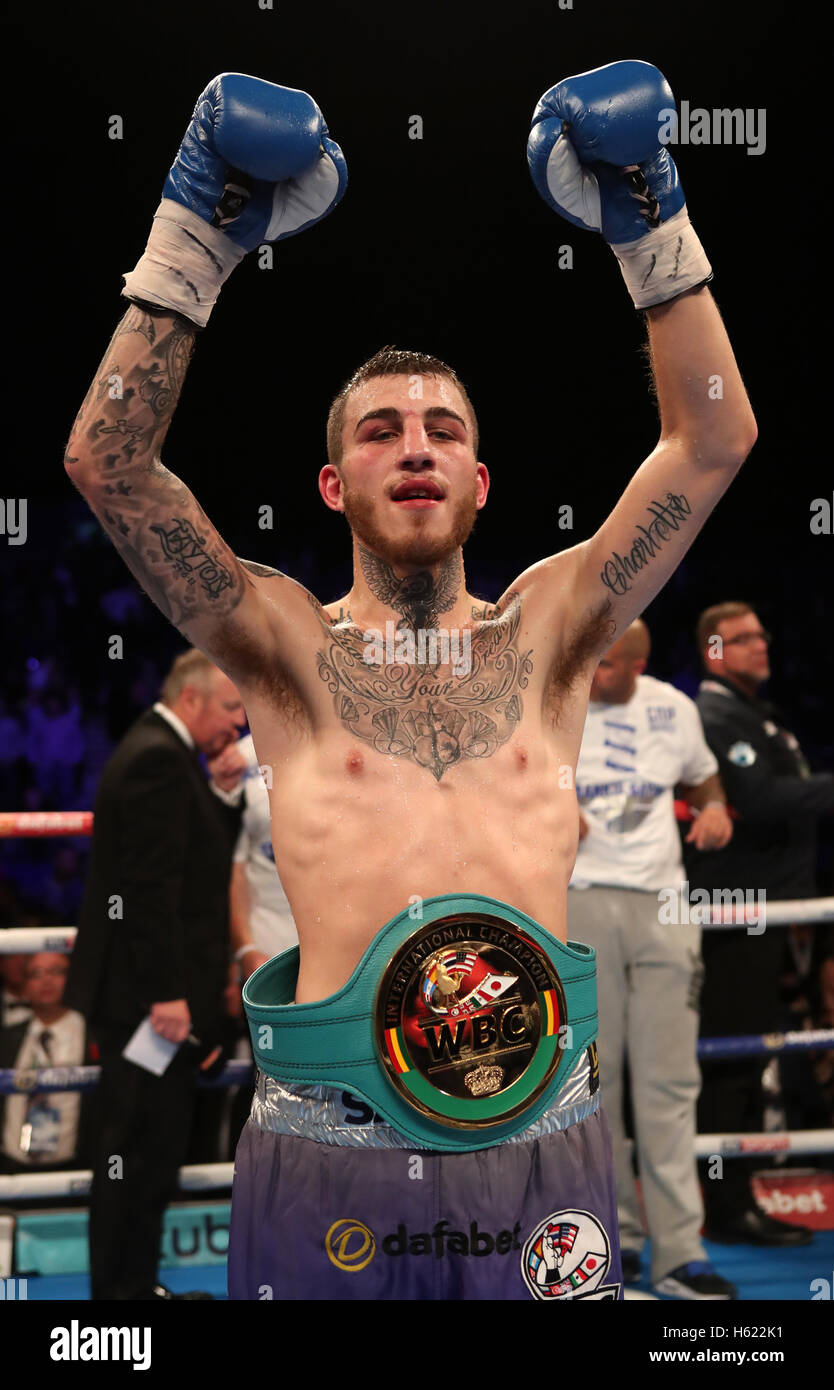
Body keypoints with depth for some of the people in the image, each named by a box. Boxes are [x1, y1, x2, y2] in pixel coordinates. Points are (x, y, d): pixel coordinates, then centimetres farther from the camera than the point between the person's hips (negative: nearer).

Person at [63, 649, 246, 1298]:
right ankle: (122, 1286, 1)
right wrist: (166, 993, -24)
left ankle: (135, 1282, 24)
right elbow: (151, 885, -23)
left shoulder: (159, 752, 18)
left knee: (155, 1146, 16)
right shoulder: (160, 758, -17)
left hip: (152, 992, 11)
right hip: (149, 994, -11)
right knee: (140, 1146, -5)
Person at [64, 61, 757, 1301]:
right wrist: (201, 232, -7)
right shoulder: (289, 648, 7)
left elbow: (714, 441, 7)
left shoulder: (546, 635, 11)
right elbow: (110, 462, -3)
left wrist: (646, 218, 1)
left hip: (543, 1143, 2)